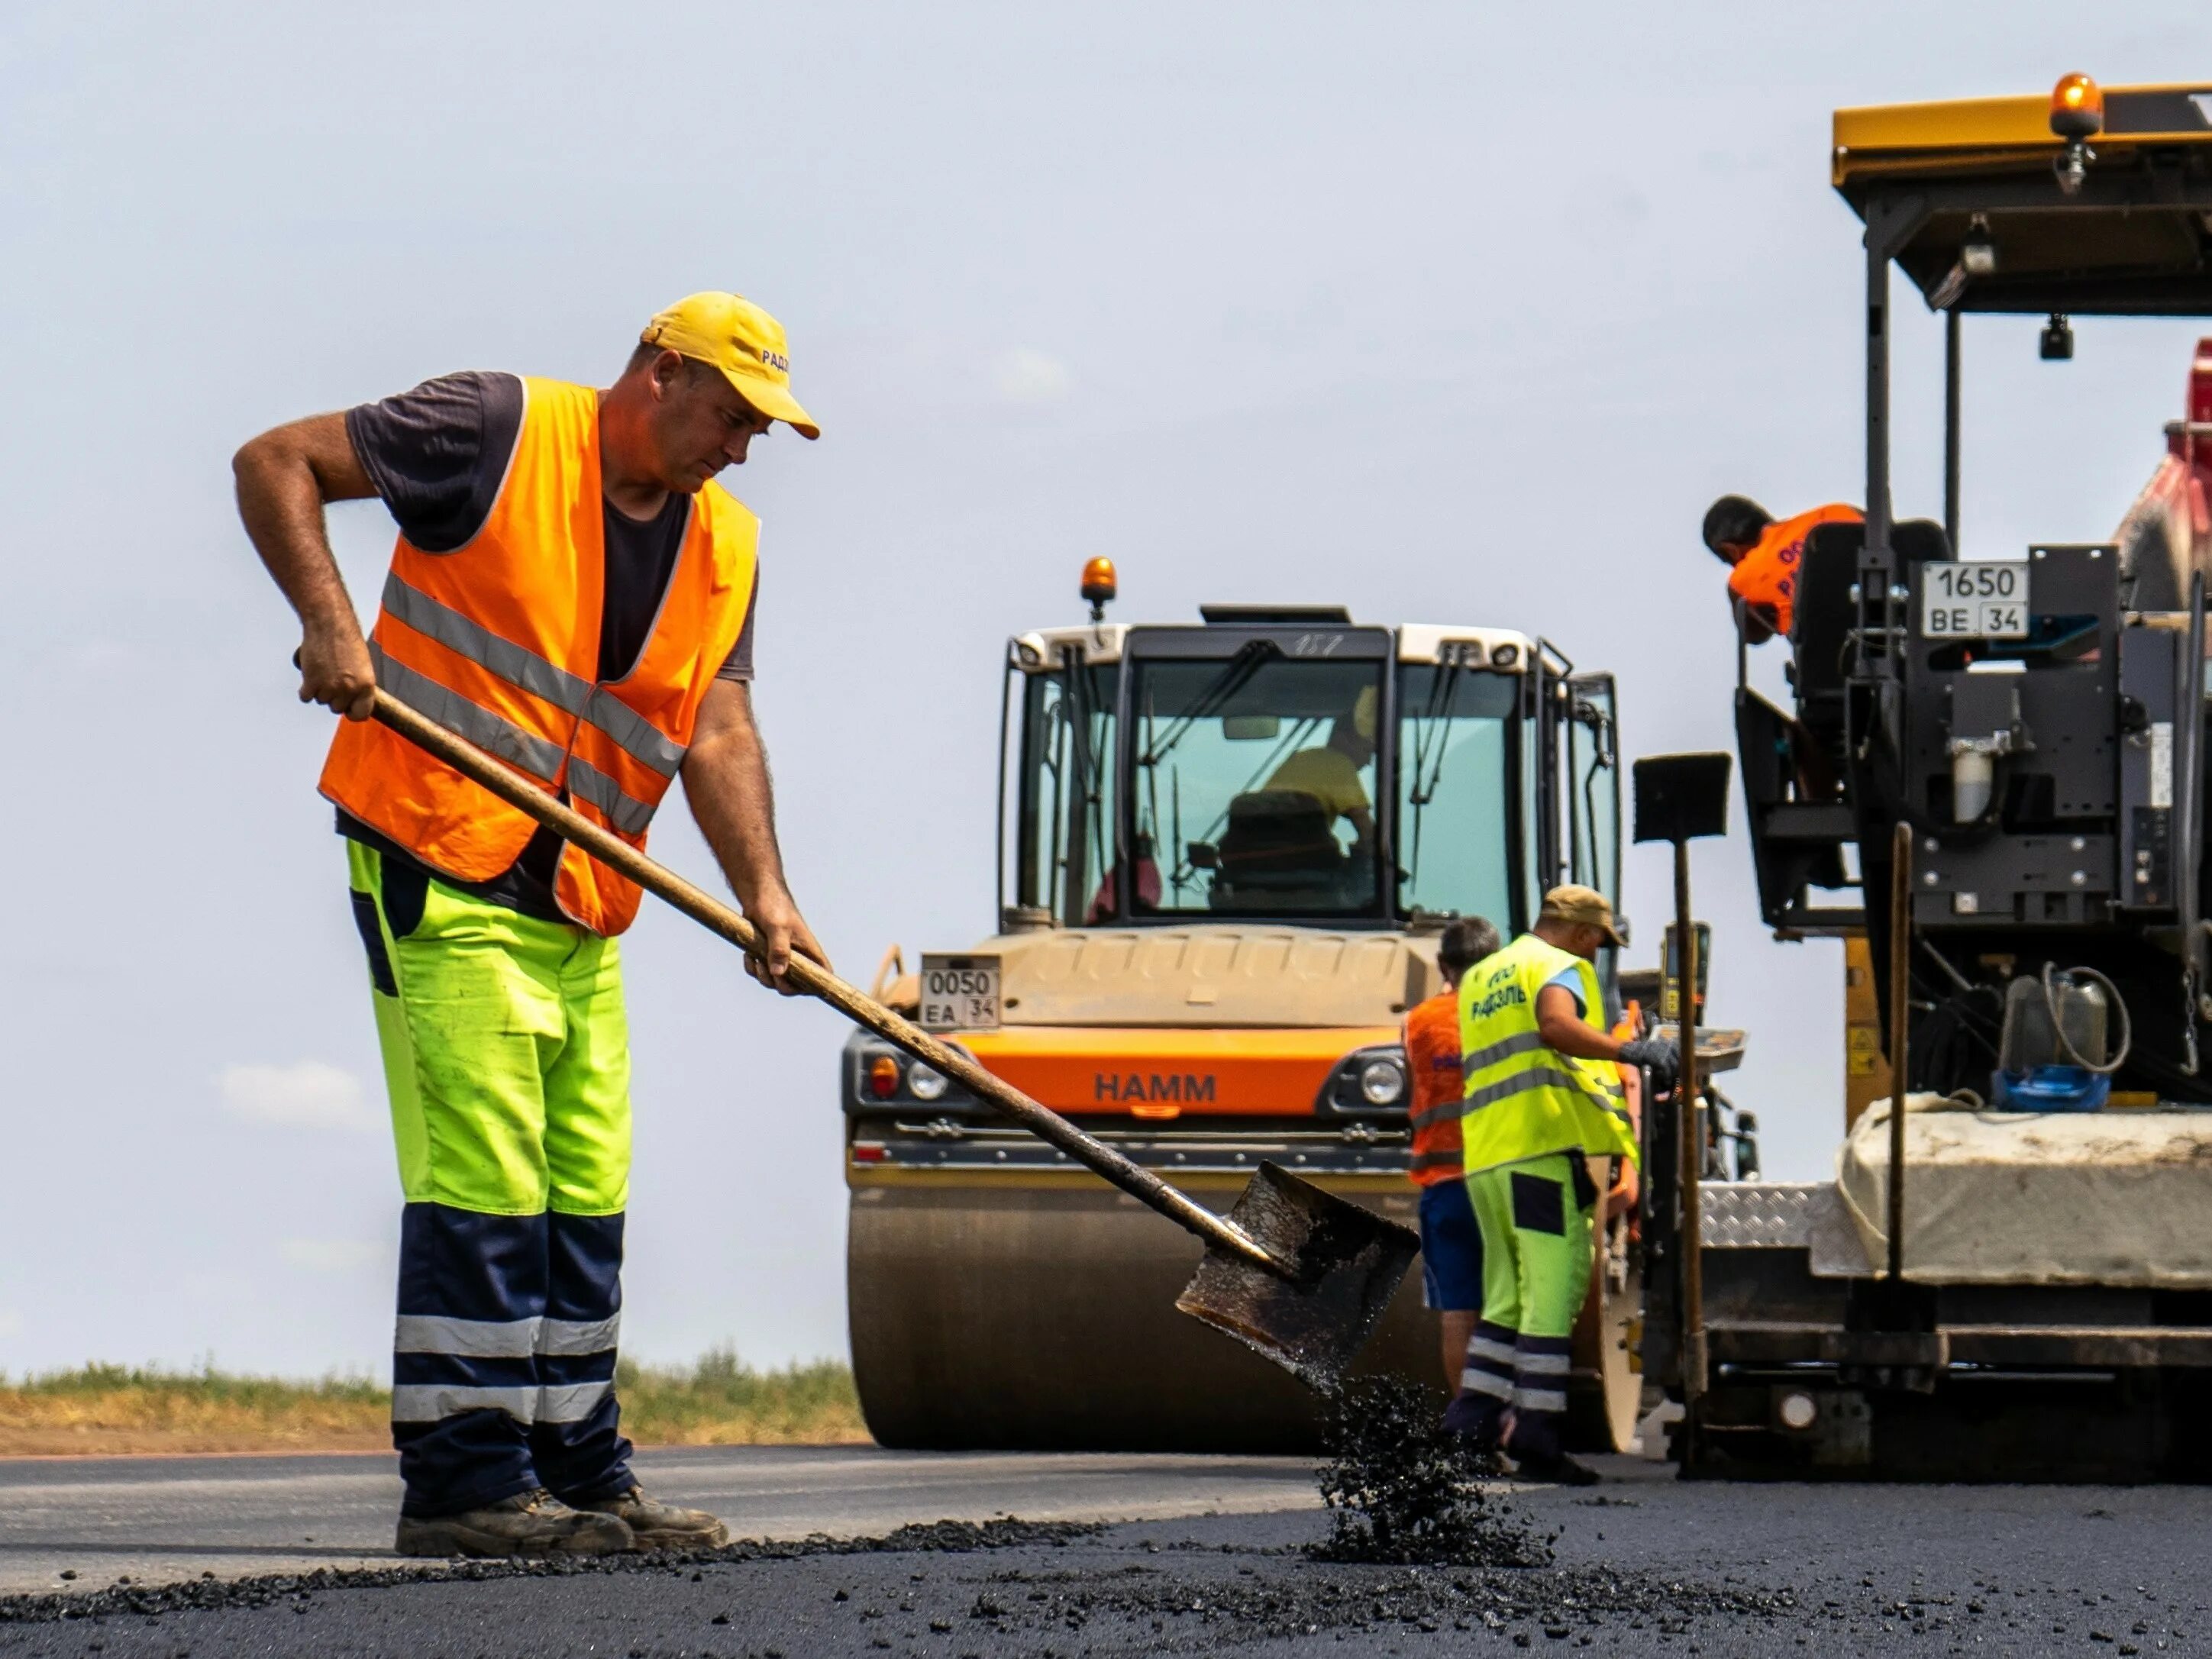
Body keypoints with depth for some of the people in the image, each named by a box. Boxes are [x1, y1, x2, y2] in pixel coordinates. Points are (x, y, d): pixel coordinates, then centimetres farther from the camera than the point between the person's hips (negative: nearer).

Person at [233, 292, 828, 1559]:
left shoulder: (725, 545, 10)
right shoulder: (504, 434, -8)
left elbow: (717, 731, 3)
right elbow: (277, 464, -6)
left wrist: (764, 893, -11)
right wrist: (330, 620, -20)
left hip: (582, 906, 8)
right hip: (442, 869, -8)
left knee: (585, 1194, 10)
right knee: (484, 1176, -12)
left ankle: (582, 1476, 17)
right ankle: (465, 1482, -10)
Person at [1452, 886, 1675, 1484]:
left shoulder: (1480, 979, 27)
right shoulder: (1557, 966, 0)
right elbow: (1557, 1026, -21)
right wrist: (1630, 1051, -27)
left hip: (1483, 1157, 8)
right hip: (1543, 1145, -8)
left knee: (1506, 1296, 14)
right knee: (1554, 1289, -8)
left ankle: (1471, 1423, 6)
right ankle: (1536, 1432, -14)